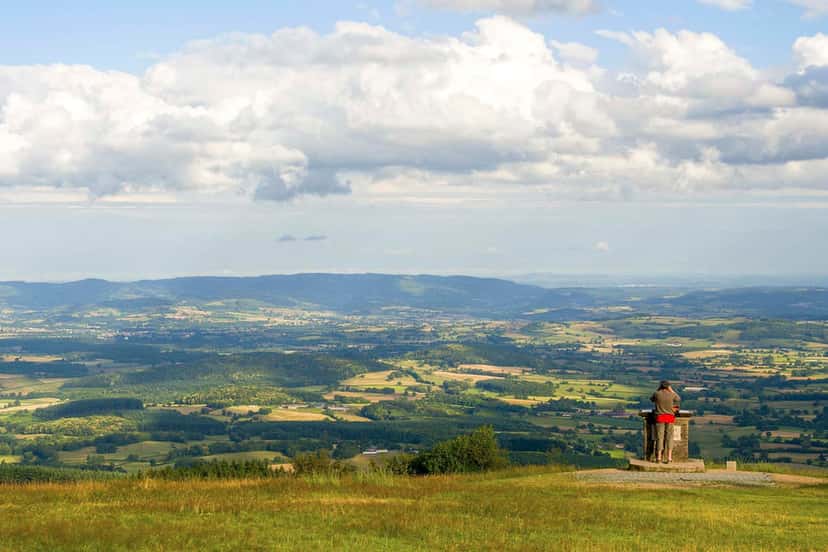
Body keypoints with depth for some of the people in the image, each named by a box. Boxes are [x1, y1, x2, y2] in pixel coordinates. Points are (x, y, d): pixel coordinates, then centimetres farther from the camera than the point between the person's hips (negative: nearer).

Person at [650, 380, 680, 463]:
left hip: (660, 417, -1)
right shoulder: (671, 394, -4)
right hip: (670, 417, 1)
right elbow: (678, 399, 17)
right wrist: (671, 390, 17)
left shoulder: (656, 394, -6)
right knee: (669, 437, 5)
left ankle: (659, 458, 4)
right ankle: (669, 457, -2)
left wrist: (658, 390, 17)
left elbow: (652, 399, 16)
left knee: (659, 437, 3)